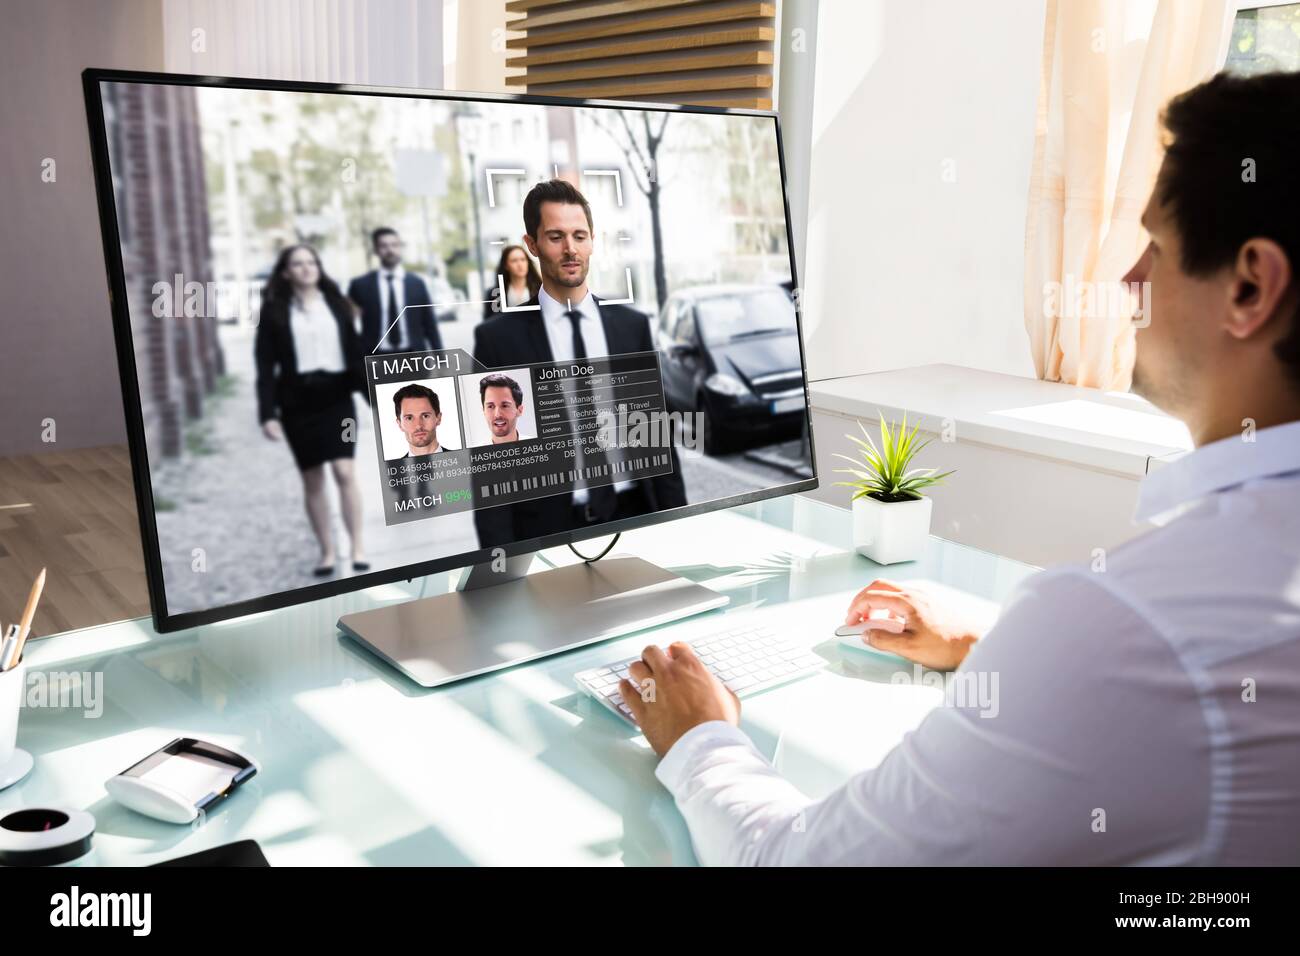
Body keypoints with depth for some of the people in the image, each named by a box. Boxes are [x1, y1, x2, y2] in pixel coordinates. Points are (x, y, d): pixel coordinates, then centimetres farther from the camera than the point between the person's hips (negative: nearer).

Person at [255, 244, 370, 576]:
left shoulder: (335, 303, 9)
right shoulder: (274, 310, 3)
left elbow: (354, 351, 8)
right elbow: (266, 365, -2)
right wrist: (268, 413, -11)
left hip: (336, 396, 0)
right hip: (297, 401, 0)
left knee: (344, 471, -12)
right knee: (312, 479, 6)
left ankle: (358, 548, -6)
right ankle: (327, 552, 14)